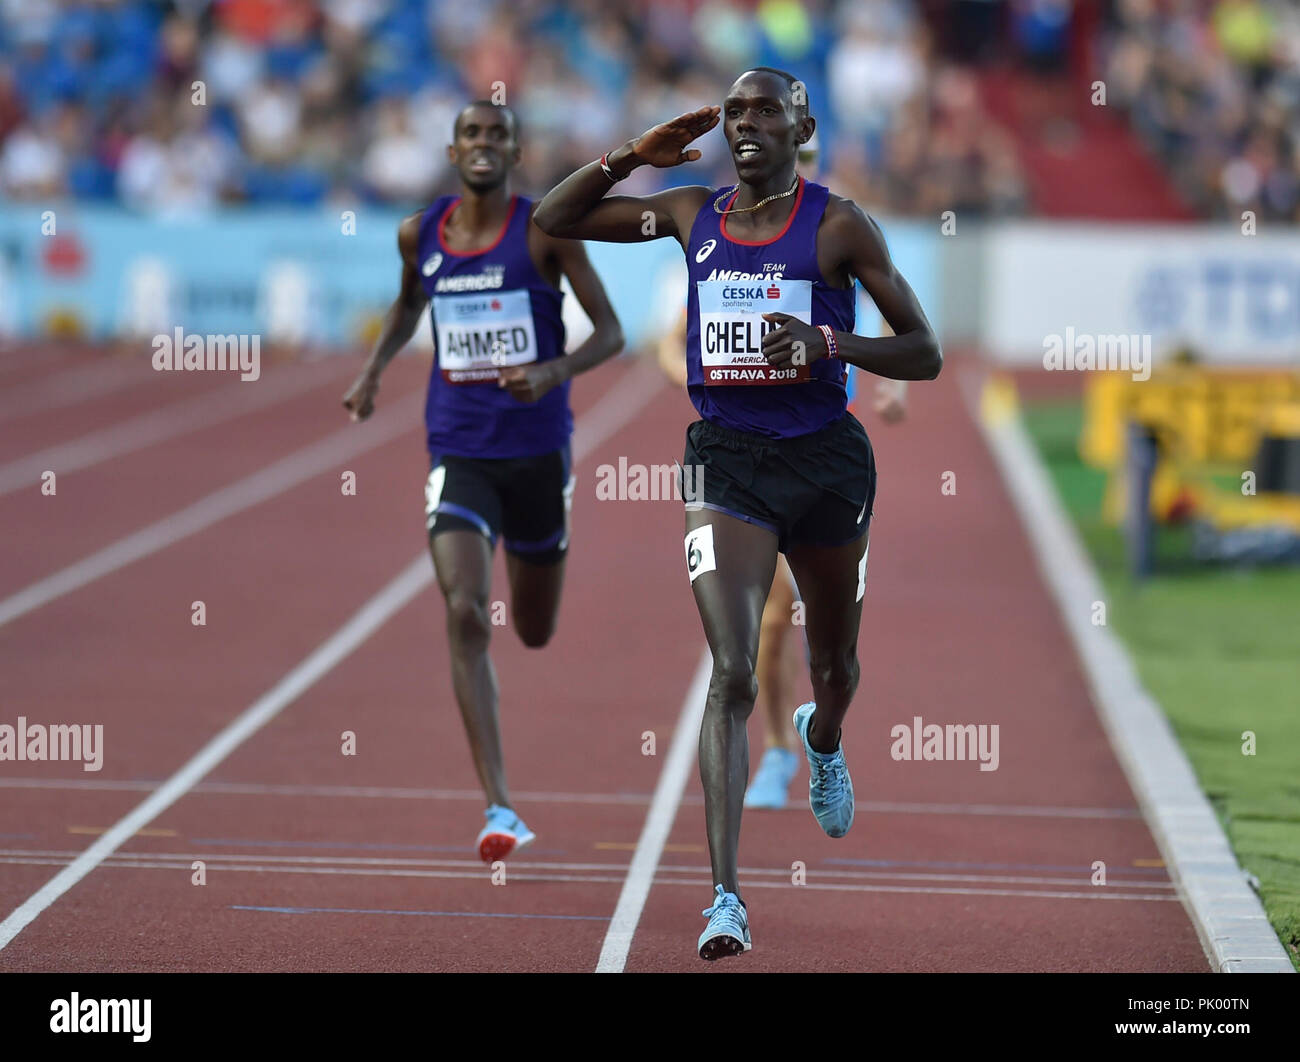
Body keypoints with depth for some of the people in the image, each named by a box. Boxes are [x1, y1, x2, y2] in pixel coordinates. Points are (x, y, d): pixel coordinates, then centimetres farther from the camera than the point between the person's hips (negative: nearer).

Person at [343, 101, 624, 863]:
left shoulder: (545, 230, -8)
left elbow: (611, 333, -7)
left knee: (535, 631, 13)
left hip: (537, 453, -1)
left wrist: (554, 372, -25)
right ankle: (500, 808, -20)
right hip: (458, 456, 1)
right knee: (466, 616, -19)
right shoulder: (420, 235, 3)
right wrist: (375, 368, 10)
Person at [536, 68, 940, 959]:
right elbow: (555, 219, 13)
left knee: (835, 670, 19)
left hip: (825, 458, 0)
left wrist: (827, 342, -21)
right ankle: (726, 898, -22)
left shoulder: (839, 225, -3)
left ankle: (822, 741, 59)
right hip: (726, 460, 0)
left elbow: (925, 354, -4)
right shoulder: (694, 214, 6)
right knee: (732, 674, -16)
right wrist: (634, 156, -3)